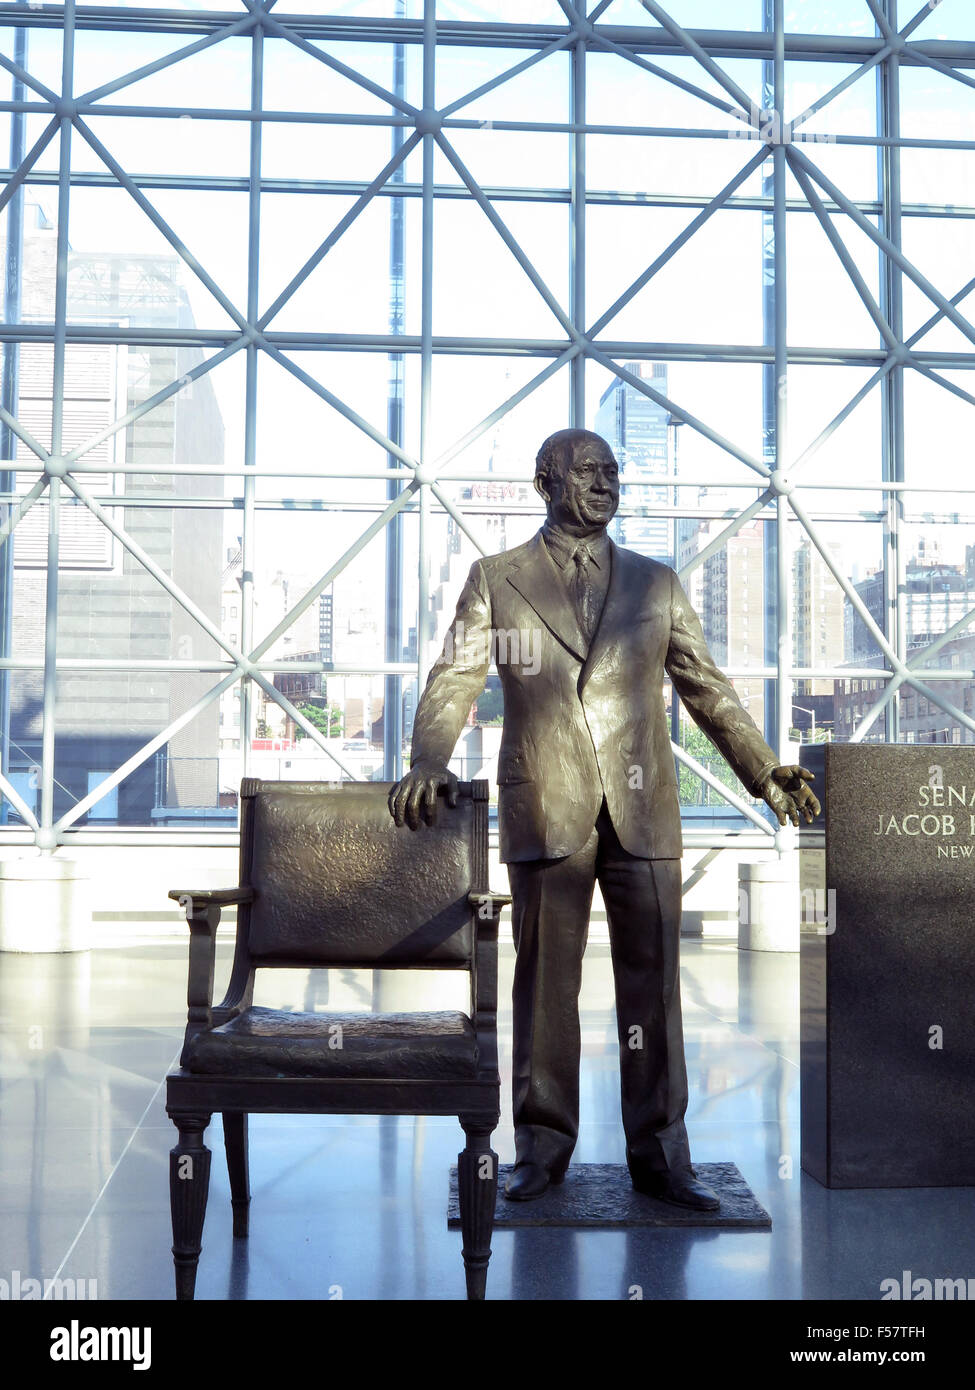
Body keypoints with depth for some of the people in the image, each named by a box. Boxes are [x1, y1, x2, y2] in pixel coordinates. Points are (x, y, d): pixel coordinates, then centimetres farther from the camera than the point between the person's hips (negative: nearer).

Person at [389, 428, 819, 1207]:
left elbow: (708, 690, 13)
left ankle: (659, 1156, 15)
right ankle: (543, 1149, 19)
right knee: (544, 982, 6)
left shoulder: (657, 584, 14)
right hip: (545, 812, -1)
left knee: (653, 984, 4)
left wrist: (764, 772, 3)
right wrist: (429, 761, -19)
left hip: (643, 814, 2)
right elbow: (455, 680, -1)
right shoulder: (496, 581, 8)